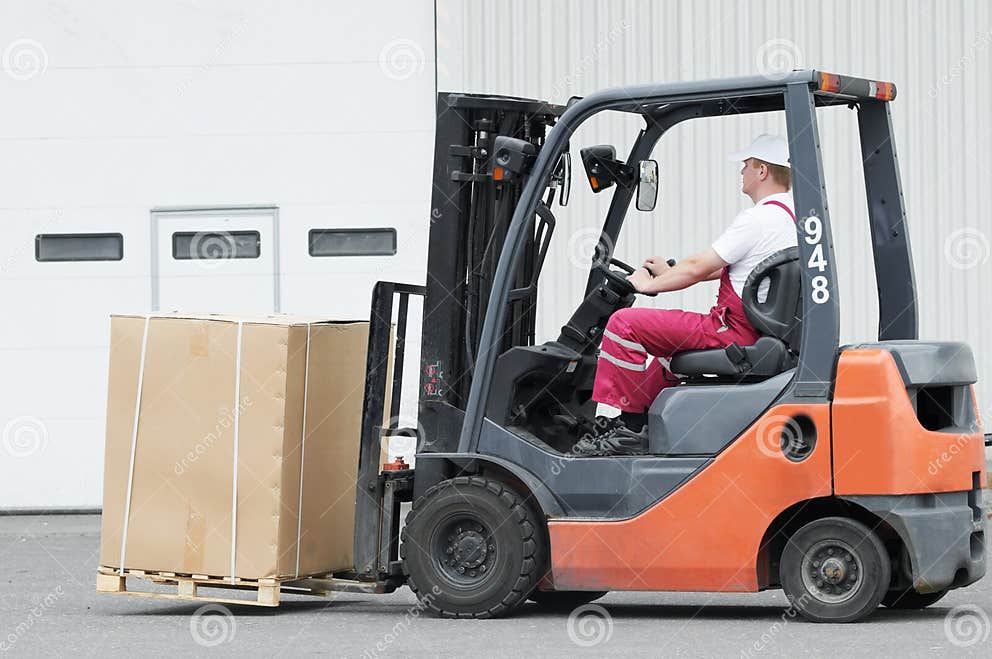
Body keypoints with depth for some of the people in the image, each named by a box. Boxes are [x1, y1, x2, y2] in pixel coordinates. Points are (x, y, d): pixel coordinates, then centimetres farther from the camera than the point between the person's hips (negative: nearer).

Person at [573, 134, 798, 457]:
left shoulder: (758, 218, -17)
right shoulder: (790, 215, 14)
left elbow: (697, 268, -14)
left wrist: (648, 285, 1)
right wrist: (669, 272, 23)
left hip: (733, 332, -10)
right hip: (762, 334, 10)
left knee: (624, 323, -11)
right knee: (669, 353, 35)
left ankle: (628, 426, -7)